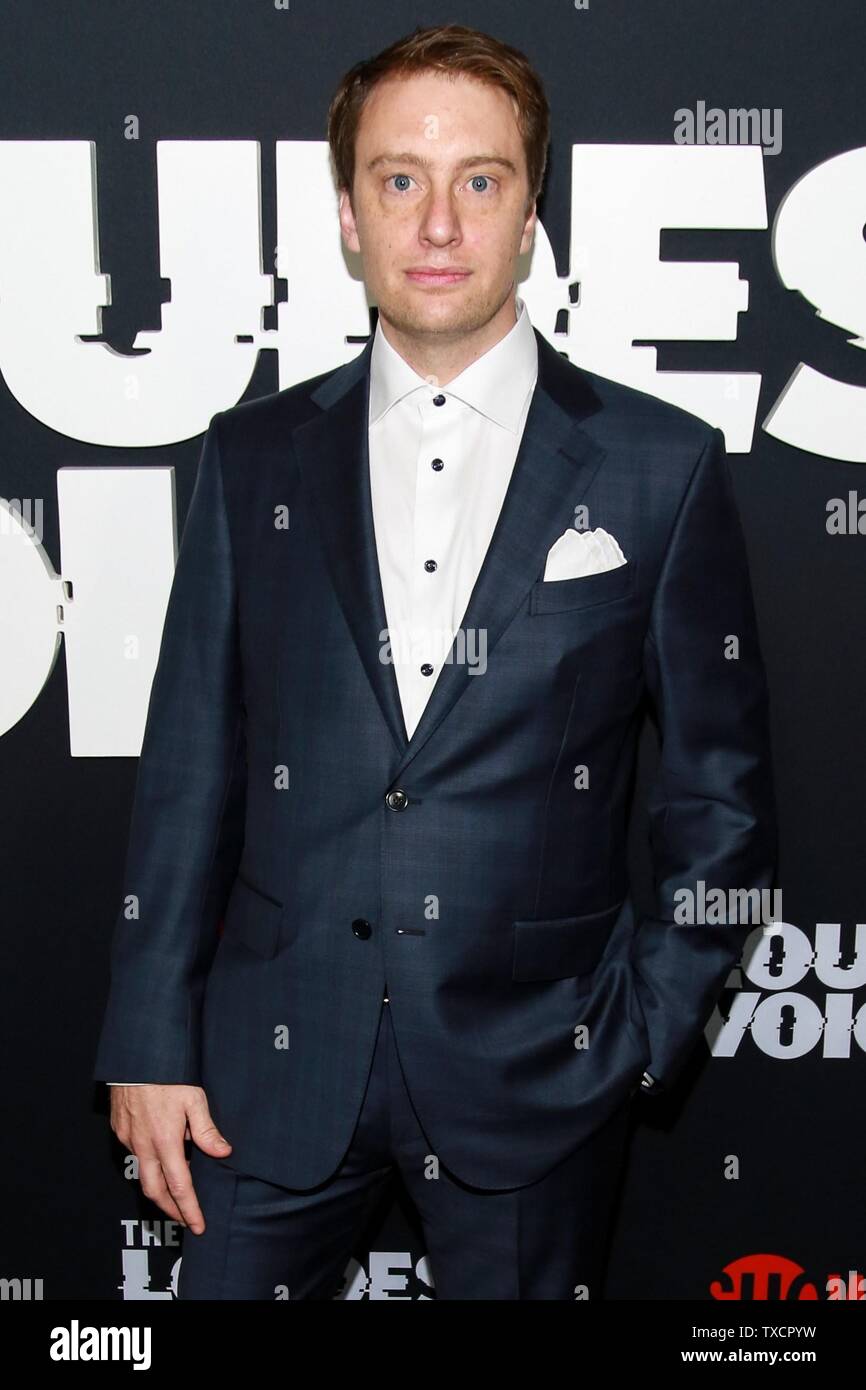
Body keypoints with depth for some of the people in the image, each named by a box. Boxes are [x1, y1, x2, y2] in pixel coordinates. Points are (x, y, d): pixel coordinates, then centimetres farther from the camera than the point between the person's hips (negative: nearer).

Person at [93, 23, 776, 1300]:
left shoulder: (662, 467, -2)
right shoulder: (254, 457, 4)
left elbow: (722, 795, 2)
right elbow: (190, 765, 4)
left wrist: (650, 1035, -2)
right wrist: (151, 1043, 2)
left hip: (535, 1069, -1)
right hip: (276, 1064, 2)